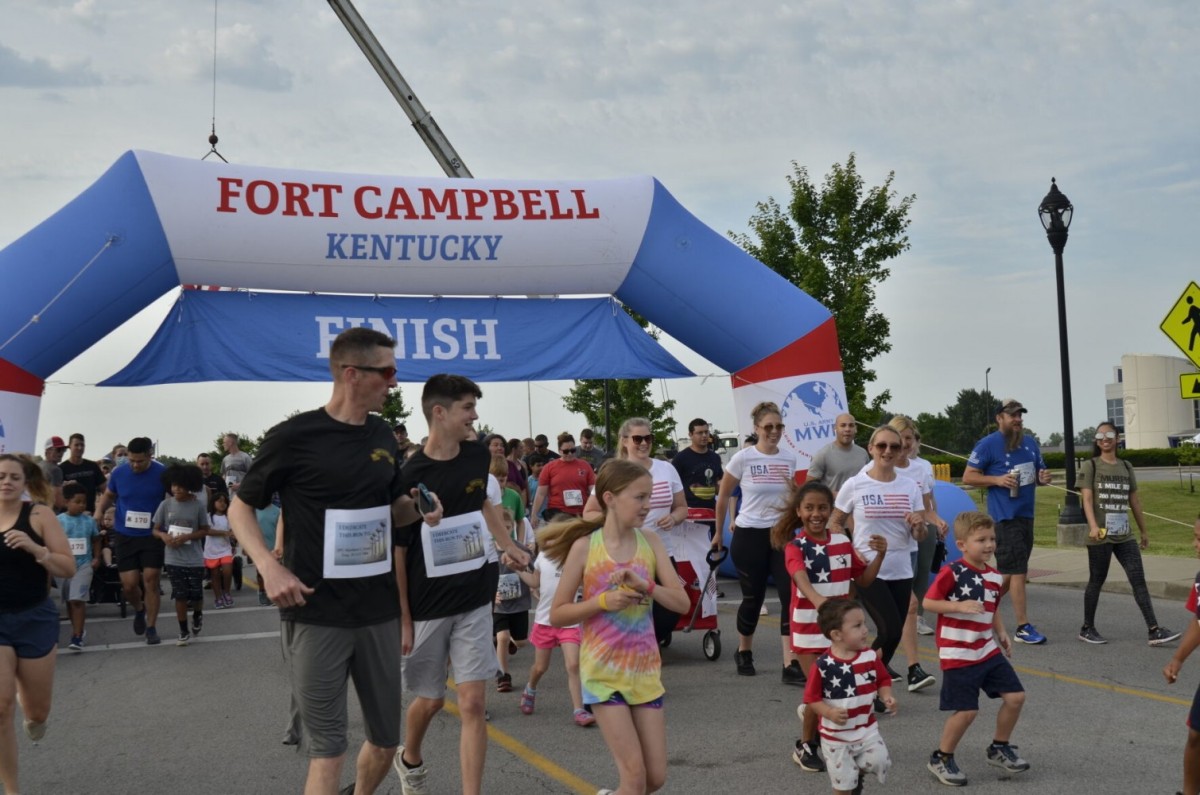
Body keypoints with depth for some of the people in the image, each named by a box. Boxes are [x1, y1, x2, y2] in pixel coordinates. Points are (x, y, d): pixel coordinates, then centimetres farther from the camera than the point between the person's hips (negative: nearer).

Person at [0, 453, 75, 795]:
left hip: (35, 618, 0)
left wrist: (35, 548, -24)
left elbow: (69, 569, -9)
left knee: (37, 711, 12)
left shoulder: (39, 514, -7)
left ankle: (31, 714, 52)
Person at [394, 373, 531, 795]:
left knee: (472, 703, -4)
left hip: (475, 602, 3)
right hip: (426, 608, -3)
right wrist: (403, 620, -12)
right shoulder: (409, 477, -17)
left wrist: (508, 546, 20)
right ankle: (409, 759, 46)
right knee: (430, 698, 15)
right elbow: (396, 554, -12)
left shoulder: (477, 456, -2)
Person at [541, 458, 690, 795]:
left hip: (645, 669, 4)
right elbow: (557, 615, -6)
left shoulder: (651, 543, 0)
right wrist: (604, 601, -20)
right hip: (604, 671, -4)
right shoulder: (584, 547, -9)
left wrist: (645, 586, -22)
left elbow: (682, 603, -5)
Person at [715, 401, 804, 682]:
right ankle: (744, 652, 33)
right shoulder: (743, 458, -8)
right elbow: (723, 497, 3)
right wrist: (719, 533, 9)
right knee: (753, 598, 8)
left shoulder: (790, 458, 3)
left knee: (791, 596, -9)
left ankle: (790, 665, -9)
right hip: (749, 535, -3)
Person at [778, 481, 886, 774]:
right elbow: (800, 577, -32)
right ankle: (805, 747, 17)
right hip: (808, 629, -4)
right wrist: (817, 599, -52)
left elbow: (863, 580, 9)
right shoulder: (795, 546, -12)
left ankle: (812, 711, 36)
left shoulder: (842, 542, 3)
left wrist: (880, 556, -9)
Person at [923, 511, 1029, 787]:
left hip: (988, 651, 7)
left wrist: (1001, 633, 8)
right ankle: (941, 759, 15)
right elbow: (928, 602, -16)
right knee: (966, 711, -6)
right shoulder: (952, 573, -17)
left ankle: (999, 748, 27)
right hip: (958, 655, -7)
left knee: (1015, 696, 5)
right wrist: (960, 606, -26)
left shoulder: (995, 577, 6)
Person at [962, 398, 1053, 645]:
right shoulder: (988, 444, -7)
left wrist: (1043, 478, 0)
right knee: (1018, 571, -7)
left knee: (1007, 572, 14)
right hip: (1004, 516, -7)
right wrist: (998, 480, -19)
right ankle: (1023, 627, -2)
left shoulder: (1030, 443, 13)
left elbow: (1039, 471, 24)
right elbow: (968, 477, -7)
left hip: (1026, 514, 7)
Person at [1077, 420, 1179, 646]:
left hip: (1124, 535, 4)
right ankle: (1087, 628, 17)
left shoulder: (1126, 466, 13)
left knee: (1139, 580, -3)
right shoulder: (1090, 466, -1)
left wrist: (1144, 531, 18)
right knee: (1096, 581, 4)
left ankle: (1154, 631, -6)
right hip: (1101, 535, -4)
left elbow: (1134, 500, 17)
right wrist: (1093, 526, -27)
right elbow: (1087, 498, -12)